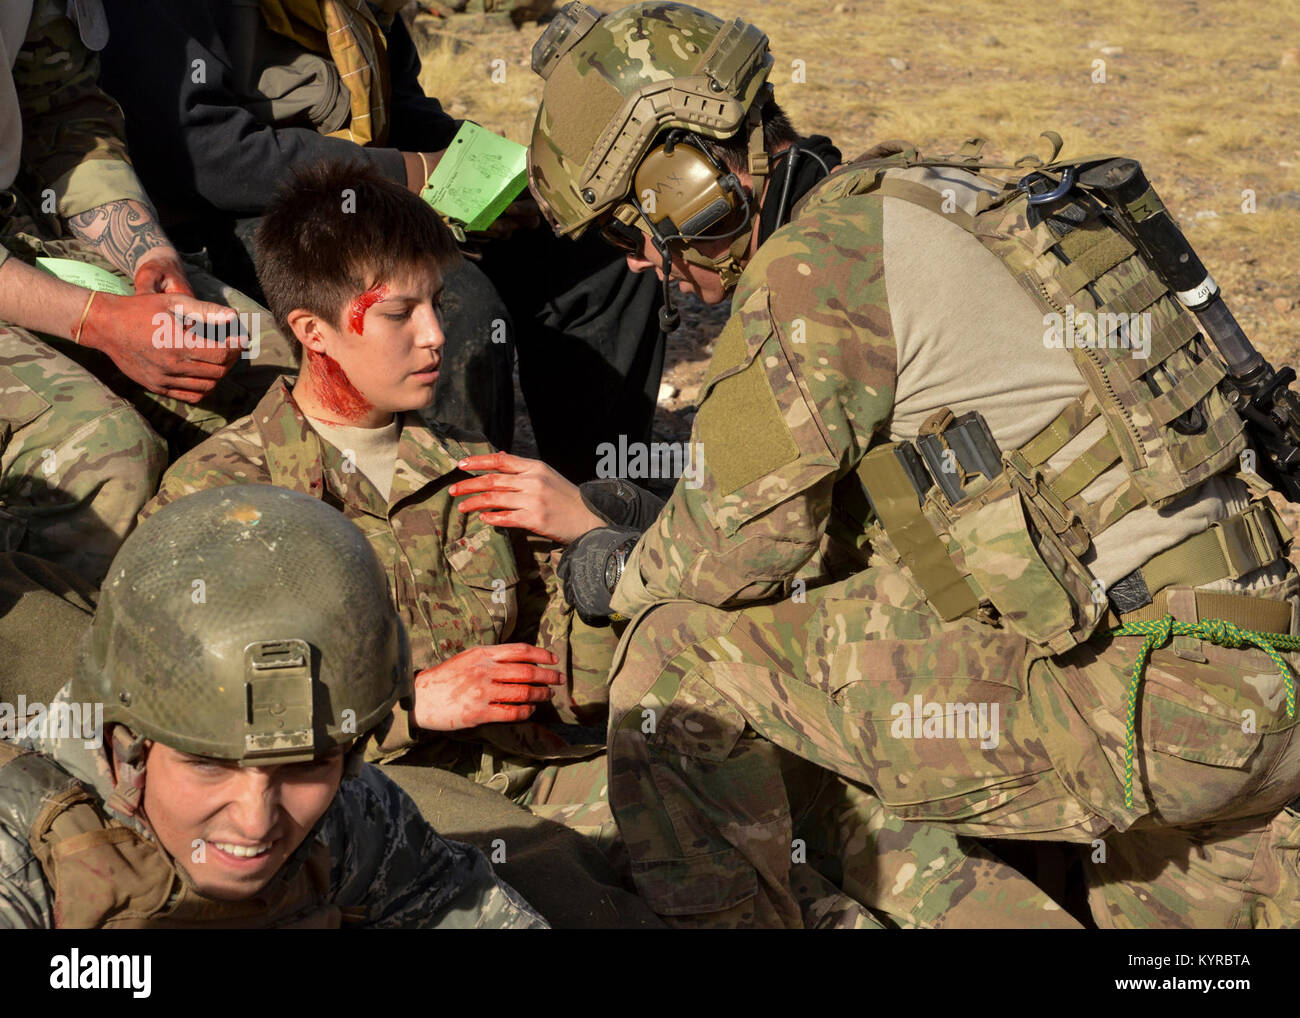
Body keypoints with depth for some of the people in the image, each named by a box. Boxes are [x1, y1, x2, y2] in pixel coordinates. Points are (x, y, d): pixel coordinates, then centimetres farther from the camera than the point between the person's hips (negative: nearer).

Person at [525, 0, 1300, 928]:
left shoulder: (822, 259, -11)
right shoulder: (908, 203, 18)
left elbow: (744, 543, -9)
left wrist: (621, 573, 12)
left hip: (1132, 700, -9)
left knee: (684, 651, -5)